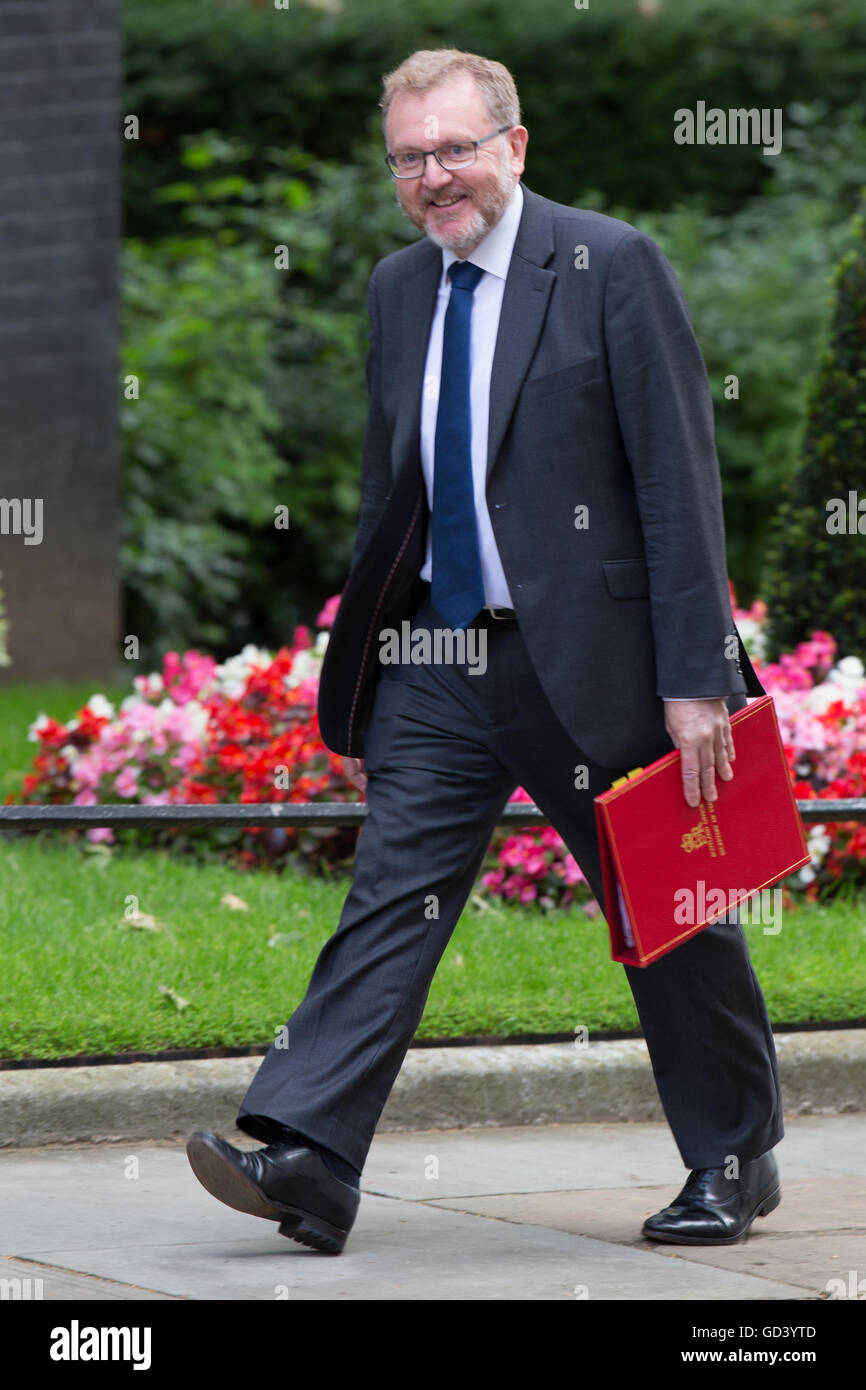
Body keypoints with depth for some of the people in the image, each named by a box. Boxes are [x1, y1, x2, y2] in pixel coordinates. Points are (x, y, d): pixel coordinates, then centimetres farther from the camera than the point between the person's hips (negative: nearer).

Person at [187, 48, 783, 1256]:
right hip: (442, 660, 5)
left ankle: (735, 1163, 23)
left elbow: (679, 480, -11)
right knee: (390, 897, -4)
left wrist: (694, 678, -16)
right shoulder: (399, 287, 10)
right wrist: (359, 685, 15)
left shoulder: (610, 266, -9)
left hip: (590, 660, -5)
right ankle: (304, 1159, -10)